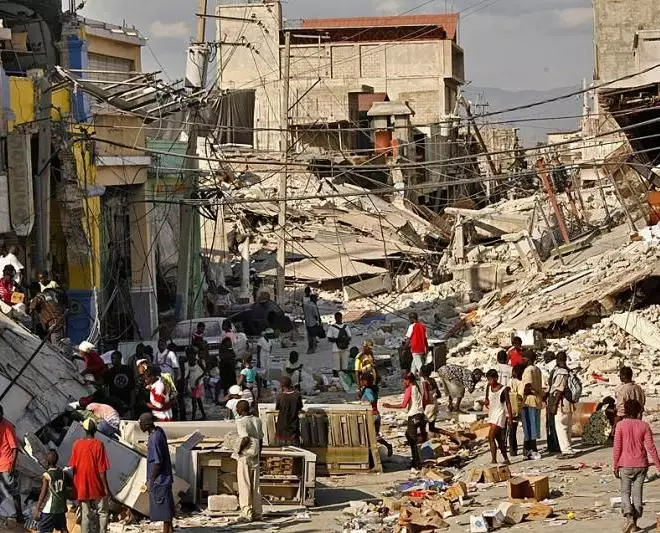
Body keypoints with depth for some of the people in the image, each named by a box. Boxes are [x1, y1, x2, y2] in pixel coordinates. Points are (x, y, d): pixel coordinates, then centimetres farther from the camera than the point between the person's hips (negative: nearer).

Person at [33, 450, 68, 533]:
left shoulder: (46, 475, -15)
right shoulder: (62, 473, 2)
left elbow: (43, 494, -16)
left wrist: (37, 509, -12)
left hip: (49, 509, -6)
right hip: (61, 507, 6)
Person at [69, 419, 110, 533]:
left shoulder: (77, 444, -2)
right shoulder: (98, 444, -13)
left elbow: (73, 467, 5)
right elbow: (102, 469, -14)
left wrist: (76, 486, 16)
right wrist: (106, 487, -6)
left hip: (82, 486, 3)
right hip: (97, 486, -3)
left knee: (86, 515, 8)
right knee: (102, 513, 10)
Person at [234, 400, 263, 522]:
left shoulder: (240, 422, -14)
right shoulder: (257, 420, 6)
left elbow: (245, 438, -25)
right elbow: (260, 439, 10)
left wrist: (239, 450, -11)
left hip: (245, 456, -6)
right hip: (255, 457, 6)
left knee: (244, 485, 0)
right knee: (255, 485, 11)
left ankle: (247, 513, 0)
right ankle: (257, 513, 13)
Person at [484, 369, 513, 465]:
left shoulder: (503, 389, -12)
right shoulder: (489, 387, 5)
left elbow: (508, 403, -8)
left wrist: (510, 416, -11)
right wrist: (486, 402, -2)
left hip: (500, 414, -7)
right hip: (492, 414, 7)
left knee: (491, 437, -17)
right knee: (498, 439, 12)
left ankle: (494, 460, -18)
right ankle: (506, 459, 21)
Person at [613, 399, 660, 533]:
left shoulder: (621, 425, -8)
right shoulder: (644, 426, -5)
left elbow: (617, 447, -8)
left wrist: (615, 465, 0)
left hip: (625, 465, -1)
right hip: (641, 465, 1)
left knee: (625, 492, 8)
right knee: (638, 493, 9)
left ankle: (629, 517, -14)